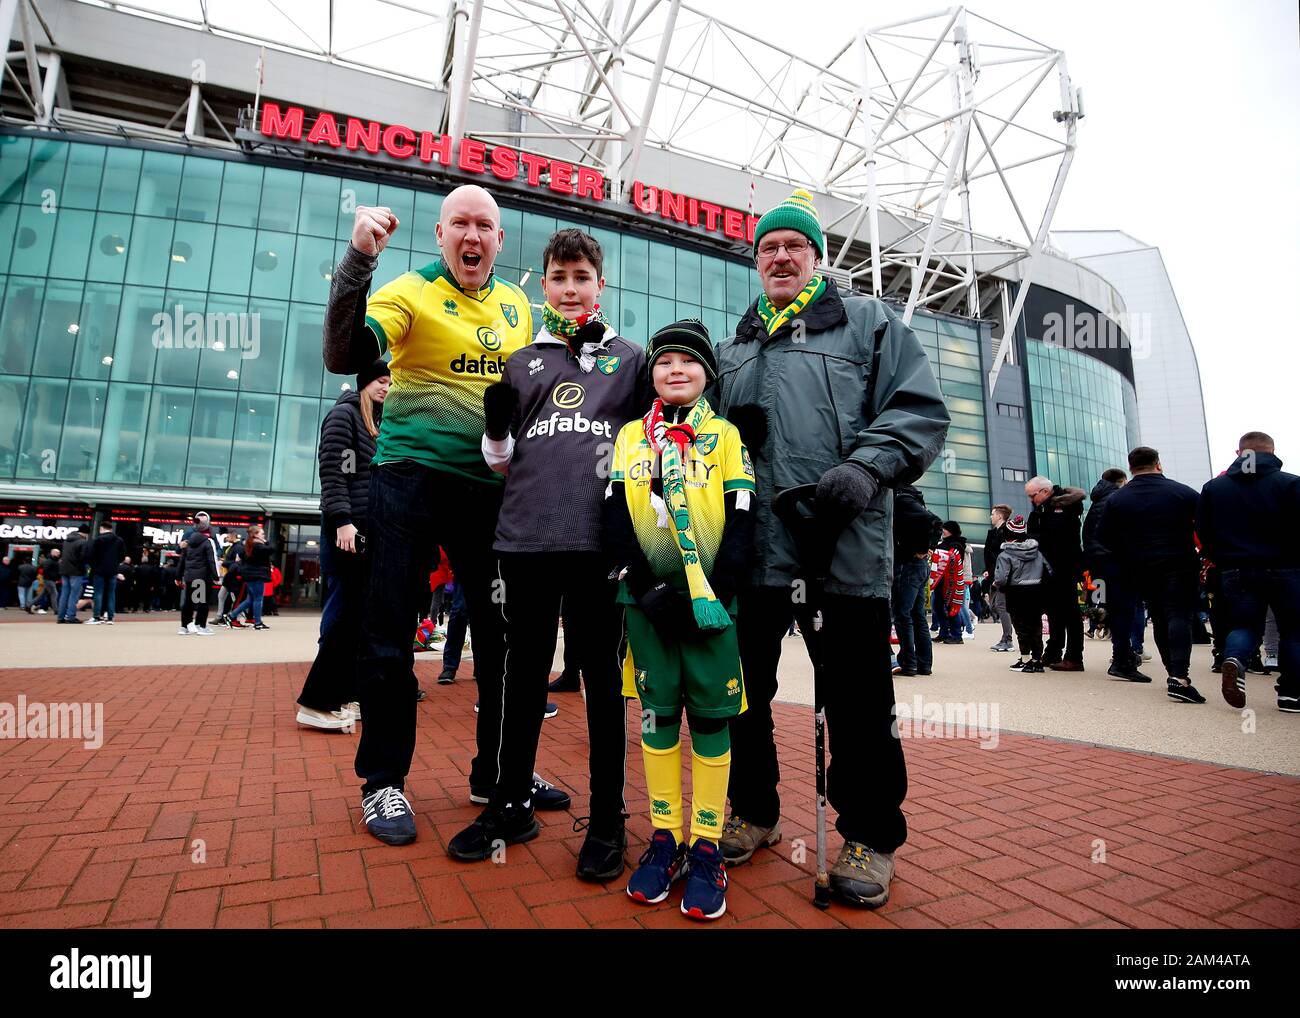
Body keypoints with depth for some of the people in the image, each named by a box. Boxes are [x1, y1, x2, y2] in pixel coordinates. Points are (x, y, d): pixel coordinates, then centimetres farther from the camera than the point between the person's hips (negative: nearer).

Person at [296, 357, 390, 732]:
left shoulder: (376, 422, 22)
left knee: (357, 614, 7)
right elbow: (331, 471, -12)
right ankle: (316, 703, -3)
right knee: (344, 613, -9)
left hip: (368, 528, 8)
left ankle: (342, 696, 13)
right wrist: (342, 520, -21)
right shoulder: (344, 413, -1)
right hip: (346, 528, -8)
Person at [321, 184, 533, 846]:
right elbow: (344, 357, -18)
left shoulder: (518, 307, 13)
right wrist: (358, 260, -26)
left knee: (501, 630, 9)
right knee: (389, 631, 1)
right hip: (411, 474, -4)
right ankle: (383, 782, 19)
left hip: (488, 485, 5)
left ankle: (497, 769, 27)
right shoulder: (410, 293, -2)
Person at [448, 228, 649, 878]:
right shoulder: (520, 363, 18)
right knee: (524, 672, 11)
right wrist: (496, 428, -2)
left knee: (602, 676, 5)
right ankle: (511, 803, 27)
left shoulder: (630, 360, 13)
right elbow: (501, 460, 18)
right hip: (525, 538, 3)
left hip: (599, 539, -2)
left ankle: (607, 818, 18)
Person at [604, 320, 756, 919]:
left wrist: (716, 596, -12)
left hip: (711, 600, -1)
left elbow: (742, 522, -1)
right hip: (647, 599, 2)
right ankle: (666, 835, 22)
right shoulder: (631, 435, 10)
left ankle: (707, 846, 17)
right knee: (657, 713, 8)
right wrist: (648, 590, -9)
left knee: (710, 717, 4)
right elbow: (615, 518, 3)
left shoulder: (726, 435, 6)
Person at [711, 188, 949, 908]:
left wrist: (867, 467, -17)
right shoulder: (732, 348, 22)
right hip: (749, 549, 4)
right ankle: (753, 810, 32)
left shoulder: (868, 323, 10)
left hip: (843, 546, -4)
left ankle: (869, 835, 23)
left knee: (857, 700, 4)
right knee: (743, 689, 12)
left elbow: (921, 409, -1)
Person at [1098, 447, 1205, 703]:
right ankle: (1179, 676, -22)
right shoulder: (1183, 492, -3)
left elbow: (1103, 536, 3)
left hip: (1140, 569, 3)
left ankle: (1174, 672, 19)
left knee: (1159, 619, 14)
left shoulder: (1116, 499, 0)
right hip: (1179, 566, -2)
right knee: (1179, 615, -6)